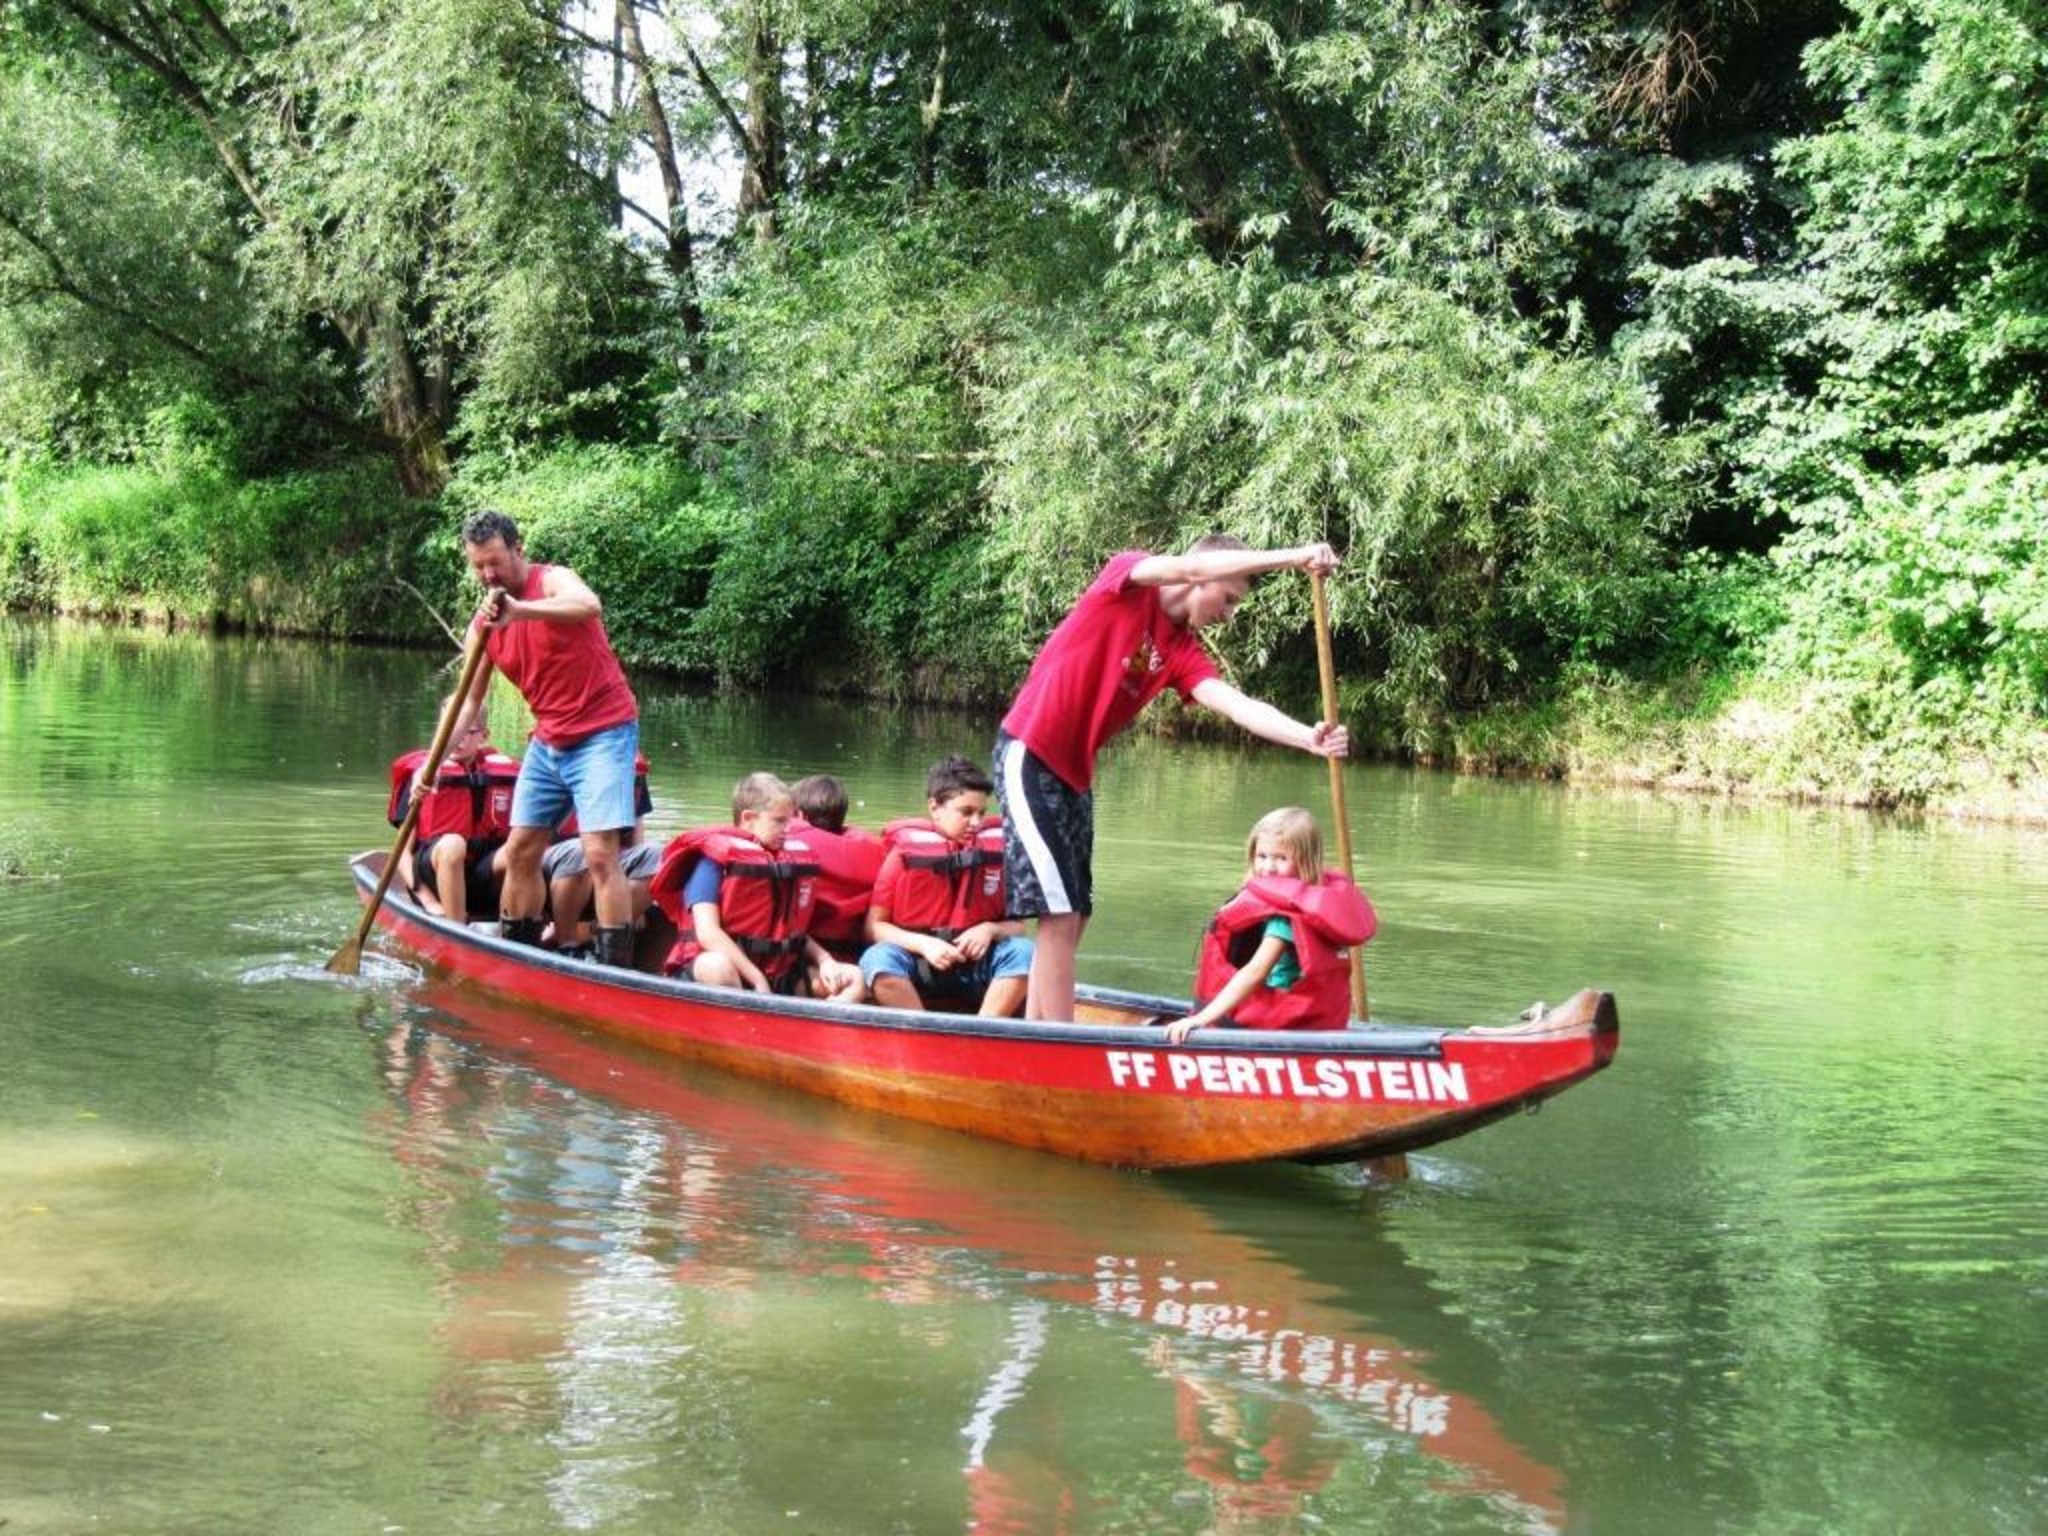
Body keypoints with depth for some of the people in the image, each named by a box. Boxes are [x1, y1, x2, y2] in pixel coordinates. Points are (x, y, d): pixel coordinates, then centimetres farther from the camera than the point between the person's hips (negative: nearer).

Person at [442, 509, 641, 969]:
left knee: (599, 853, -17)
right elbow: (468, 700, 9)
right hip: (548, 742, 8)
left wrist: (519, 610, -51)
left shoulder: (553, 580, -12)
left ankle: (616, 969, -18)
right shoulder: (486, 621, 7)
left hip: (603, 733, -8)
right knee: (521, 850, 10)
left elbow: (589, 606, -38)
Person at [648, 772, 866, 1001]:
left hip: (777, 975, 6)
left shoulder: (791, 861, 12)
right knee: (717, 967, -40)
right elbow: (708, 932, -17)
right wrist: (757, 980, -21)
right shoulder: (714, 861, -7)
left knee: (854, 978, -8)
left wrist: (824, 960, -2)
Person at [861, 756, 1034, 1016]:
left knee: (1024, 951, -25)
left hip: (976, 966, 2)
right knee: (878, 959, -32)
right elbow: (874, 925, -4)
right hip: (918, 966, -2)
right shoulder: (906, 852, -4)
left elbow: (1016, 926, 8)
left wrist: (991, 930, -14)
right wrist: (923, 944, -19)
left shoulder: (995, 851, 3)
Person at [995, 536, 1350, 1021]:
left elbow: (1237, 705, -8)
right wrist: (1288, 557, -32)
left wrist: (1307, 738, -24)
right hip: (1029, 757, -8)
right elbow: (1189, 566, -27)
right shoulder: (1125, 577, -8)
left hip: (1073, 772, 8)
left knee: (1072, 918, 10)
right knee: (1060, 916, -11)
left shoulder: (1183, 652, 7)